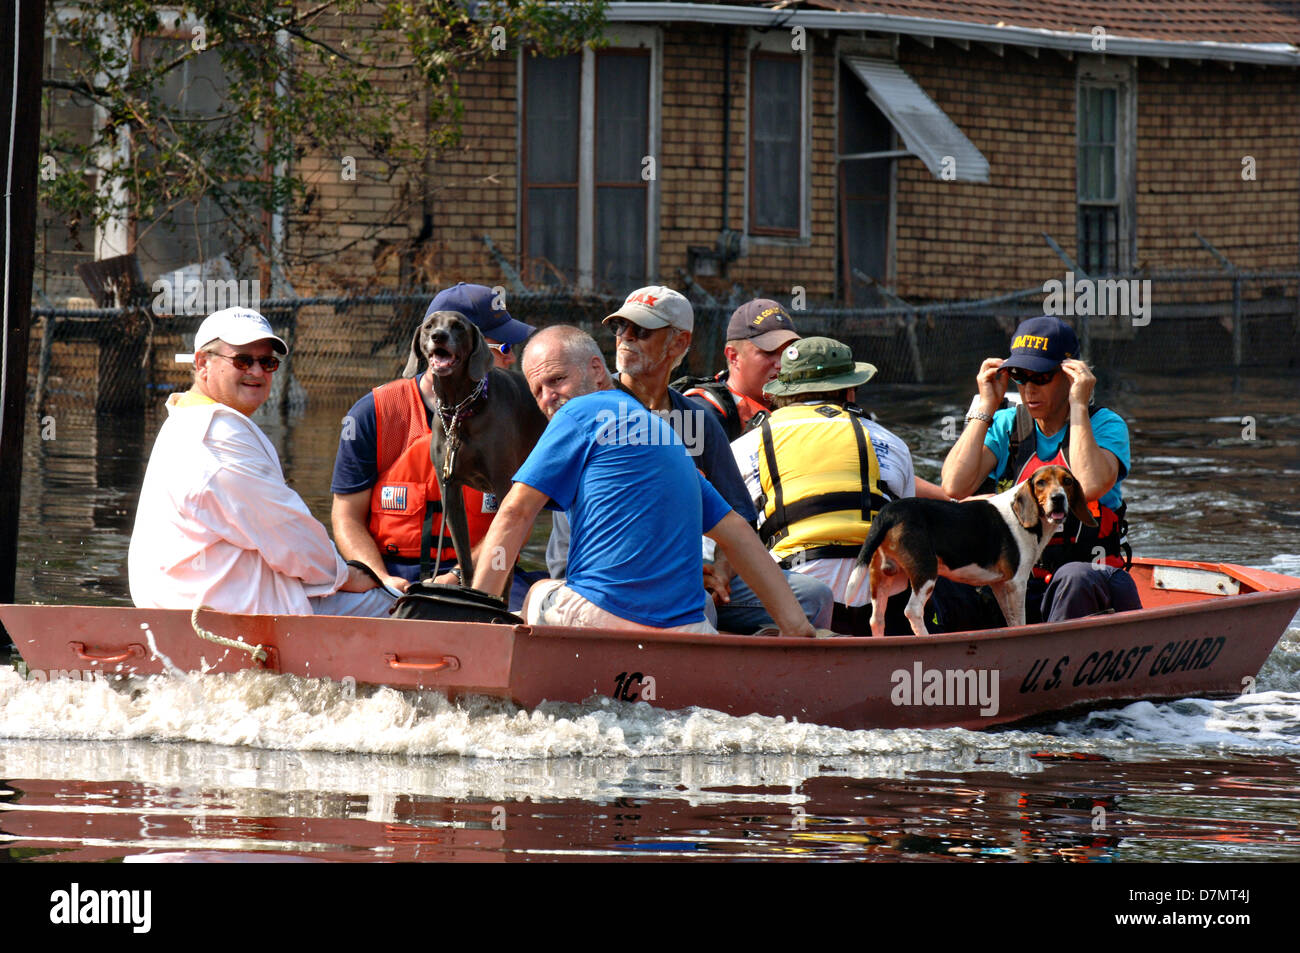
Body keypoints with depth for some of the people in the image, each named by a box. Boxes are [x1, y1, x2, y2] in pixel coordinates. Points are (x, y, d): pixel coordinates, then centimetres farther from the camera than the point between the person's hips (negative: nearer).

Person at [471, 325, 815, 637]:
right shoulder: (662, 429, 26)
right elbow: (735, 532, 24)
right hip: (686, 626, 5)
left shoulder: (580, 412, 4)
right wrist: (794, 624, 23)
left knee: (538, 594, 23)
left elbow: (516, 513, 0)